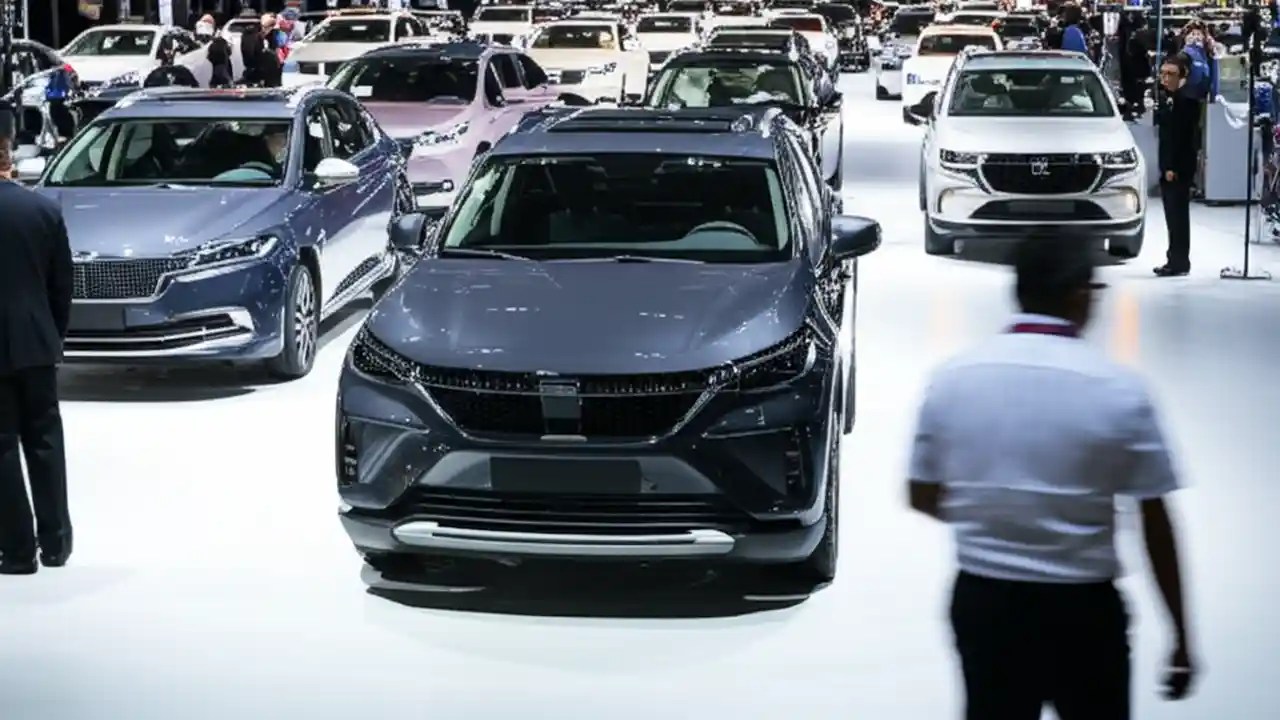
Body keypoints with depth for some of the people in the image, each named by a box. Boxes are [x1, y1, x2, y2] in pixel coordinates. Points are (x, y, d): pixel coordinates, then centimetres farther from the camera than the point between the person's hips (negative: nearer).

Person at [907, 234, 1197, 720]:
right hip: (1081, 607, -3)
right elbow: (1155, 523, -7)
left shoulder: (953, 378, -2)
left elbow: (922, 496, 7)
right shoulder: (1118, 389, -11)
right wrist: (1180, 636, 1)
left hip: (982, 599, 3)